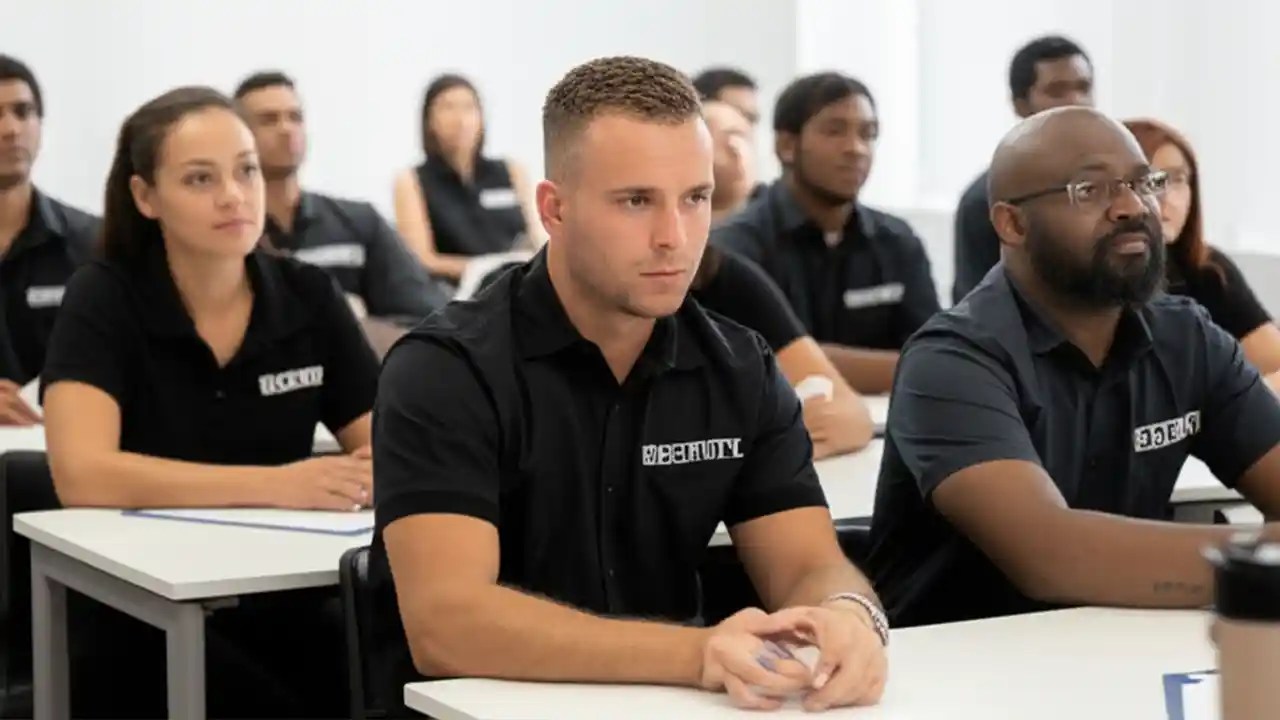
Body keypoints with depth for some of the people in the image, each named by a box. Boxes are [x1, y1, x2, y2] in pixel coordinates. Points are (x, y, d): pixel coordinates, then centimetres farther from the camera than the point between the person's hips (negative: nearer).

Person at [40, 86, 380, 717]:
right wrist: (275, 486, -26)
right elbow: (82, 476, -20)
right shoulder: (103, 300, -6)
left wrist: (376, 474, -23)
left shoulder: (310, 297, 4)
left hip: (286, 611, 4)